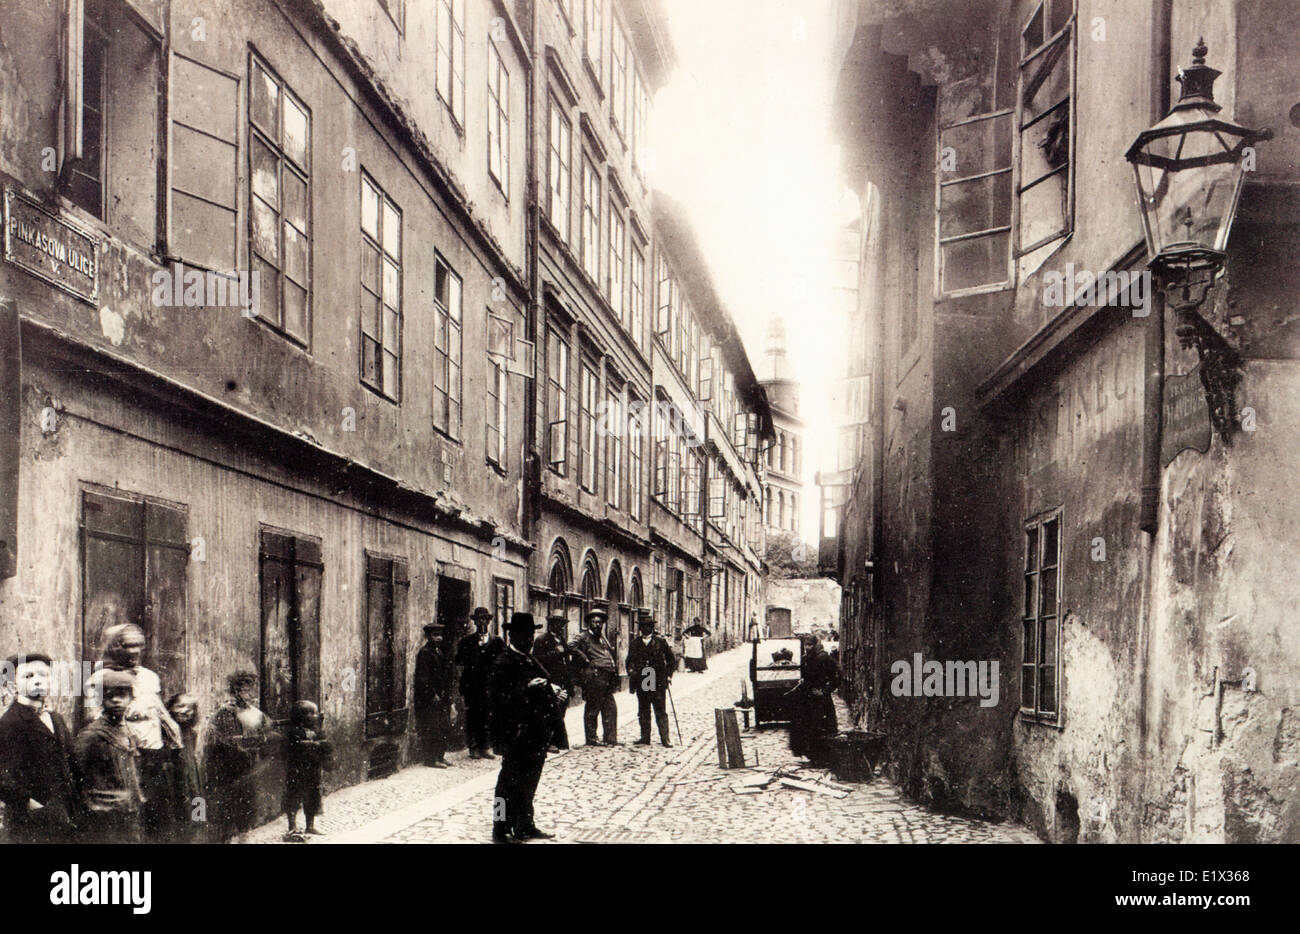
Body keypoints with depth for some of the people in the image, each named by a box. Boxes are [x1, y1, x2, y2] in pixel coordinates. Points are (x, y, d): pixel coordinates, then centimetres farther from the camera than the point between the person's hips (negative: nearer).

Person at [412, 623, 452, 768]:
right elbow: (423, 676, -15)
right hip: (428, 696, -9)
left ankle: (440, 756, 18)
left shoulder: (441, 651, 14)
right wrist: (433, 694, -16)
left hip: (440, 695, 9)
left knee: (444, 726, 9)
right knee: (431, 727, -6)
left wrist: (445, 692, 11)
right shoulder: (424, 652, -11)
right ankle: (430, 759, 1)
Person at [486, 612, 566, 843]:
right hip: (516, 735, -9)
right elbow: (497, 698, -21)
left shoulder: (531, 661, 16)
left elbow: (544, 690, 24)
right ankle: (501, 831, 6)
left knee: (528, 782, 17)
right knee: (510, 782, -3)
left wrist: (556, 695, 3)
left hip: (536, 735, 9)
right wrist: (528, 688, -27)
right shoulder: (502, 664, -11)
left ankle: (525, 827, 28)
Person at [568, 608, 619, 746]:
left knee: (610, 709, 8)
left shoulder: (603, 639, 22)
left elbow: (610, 655, 31)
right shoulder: (584, 636, -4)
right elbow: (571, 647, -21)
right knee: (592, 709, -2)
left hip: (606, 681, 8)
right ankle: (591, 739, 5)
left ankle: (611, 739, 13)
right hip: (593, 678, -8)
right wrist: (586, 661, -16)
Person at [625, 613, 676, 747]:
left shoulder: (660, 641, 3)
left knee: (660, 711, -3)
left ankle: (664, 738, 0)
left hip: (658, 682, -3)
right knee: (643, 711, 6)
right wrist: (631, 676, 6)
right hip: (641, 682, 3)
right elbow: (629, 661, 18)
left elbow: (672, 659, 10)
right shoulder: (635, 643, 10)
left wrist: (668, 675, 3)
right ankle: (645, 738, 13)